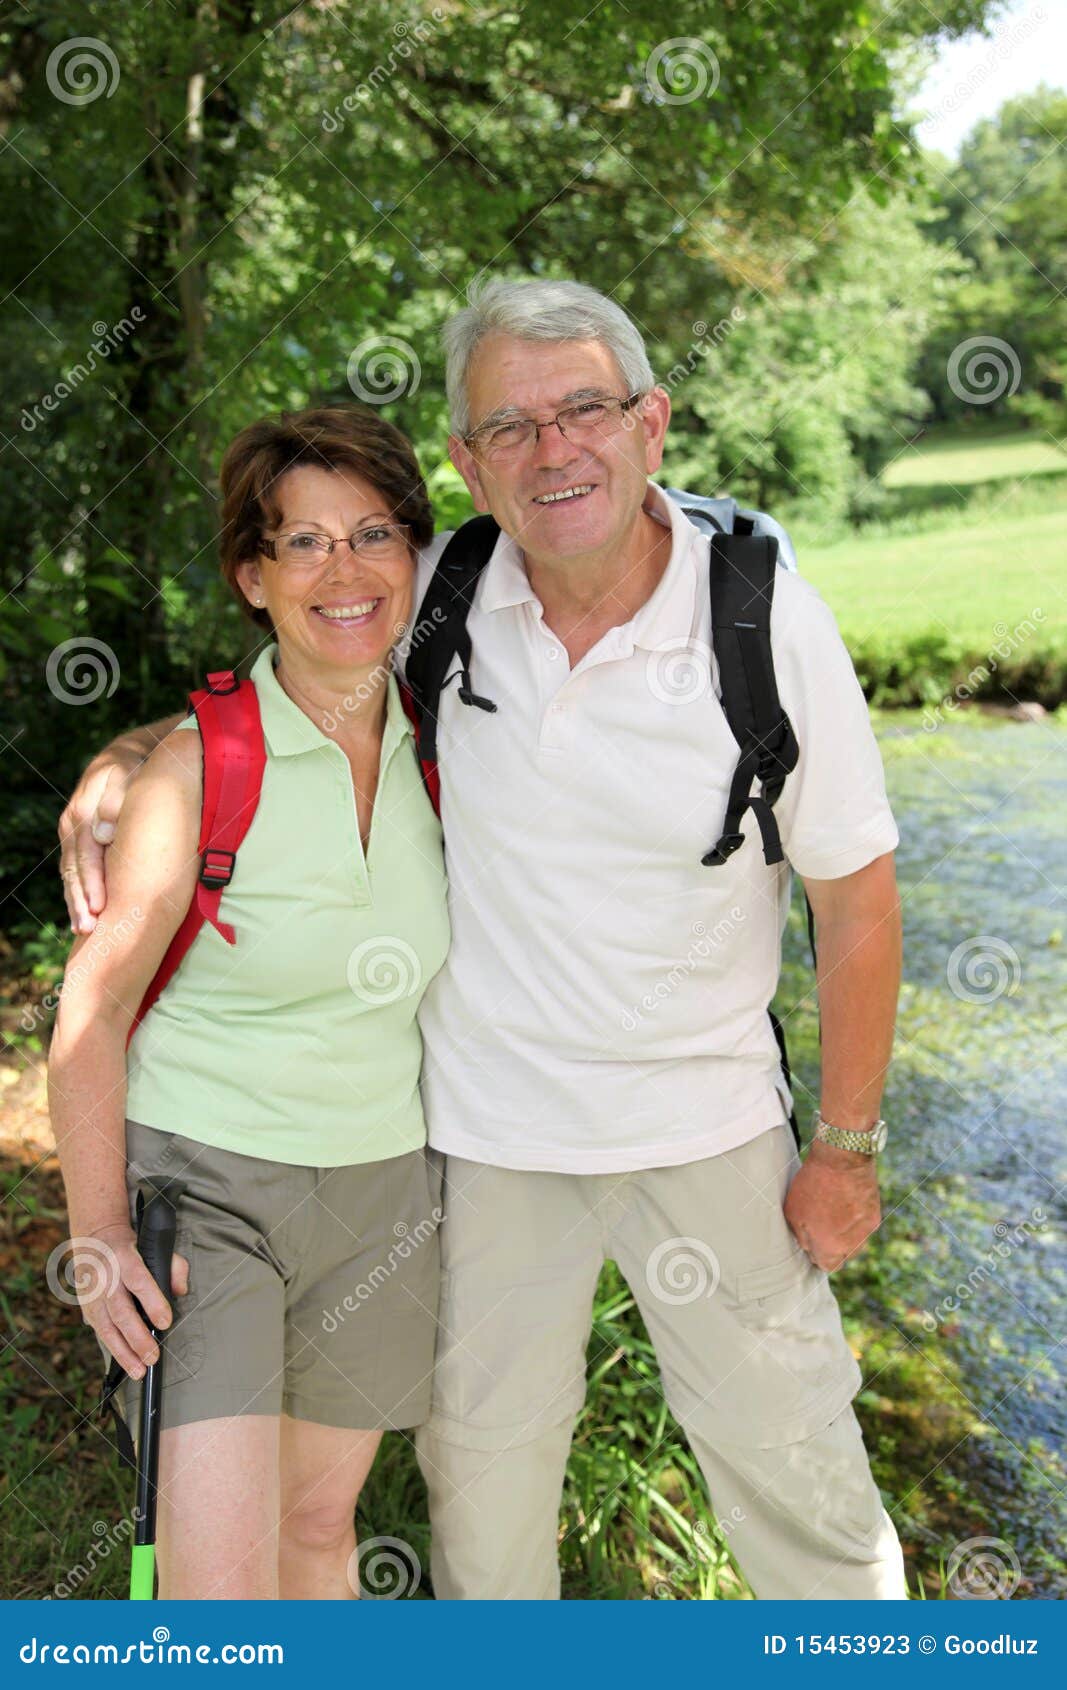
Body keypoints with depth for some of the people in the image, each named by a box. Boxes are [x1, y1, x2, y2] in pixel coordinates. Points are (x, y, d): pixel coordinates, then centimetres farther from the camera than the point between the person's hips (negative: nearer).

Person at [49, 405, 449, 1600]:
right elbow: (93, 1010, -10)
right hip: (201, 1183, -4)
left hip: (380, 1189, 5)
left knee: (320, 1521, 19)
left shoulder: (434, 748, 0)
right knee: (220, 1586, -10)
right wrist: (100, 1238, -14)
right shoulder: (200, 765, -15)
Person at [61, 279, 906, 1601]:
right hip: (491, 1130, 2)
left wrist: (847, 1146, -2)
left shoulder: (774, 625, -15)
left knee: (787, 1447, 15)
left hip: (709, 1130, -1)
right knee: (483, 1454, 19)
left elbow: (856, 898, -7)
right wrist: (124, 757, -10)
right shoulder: (436, 601, -9)